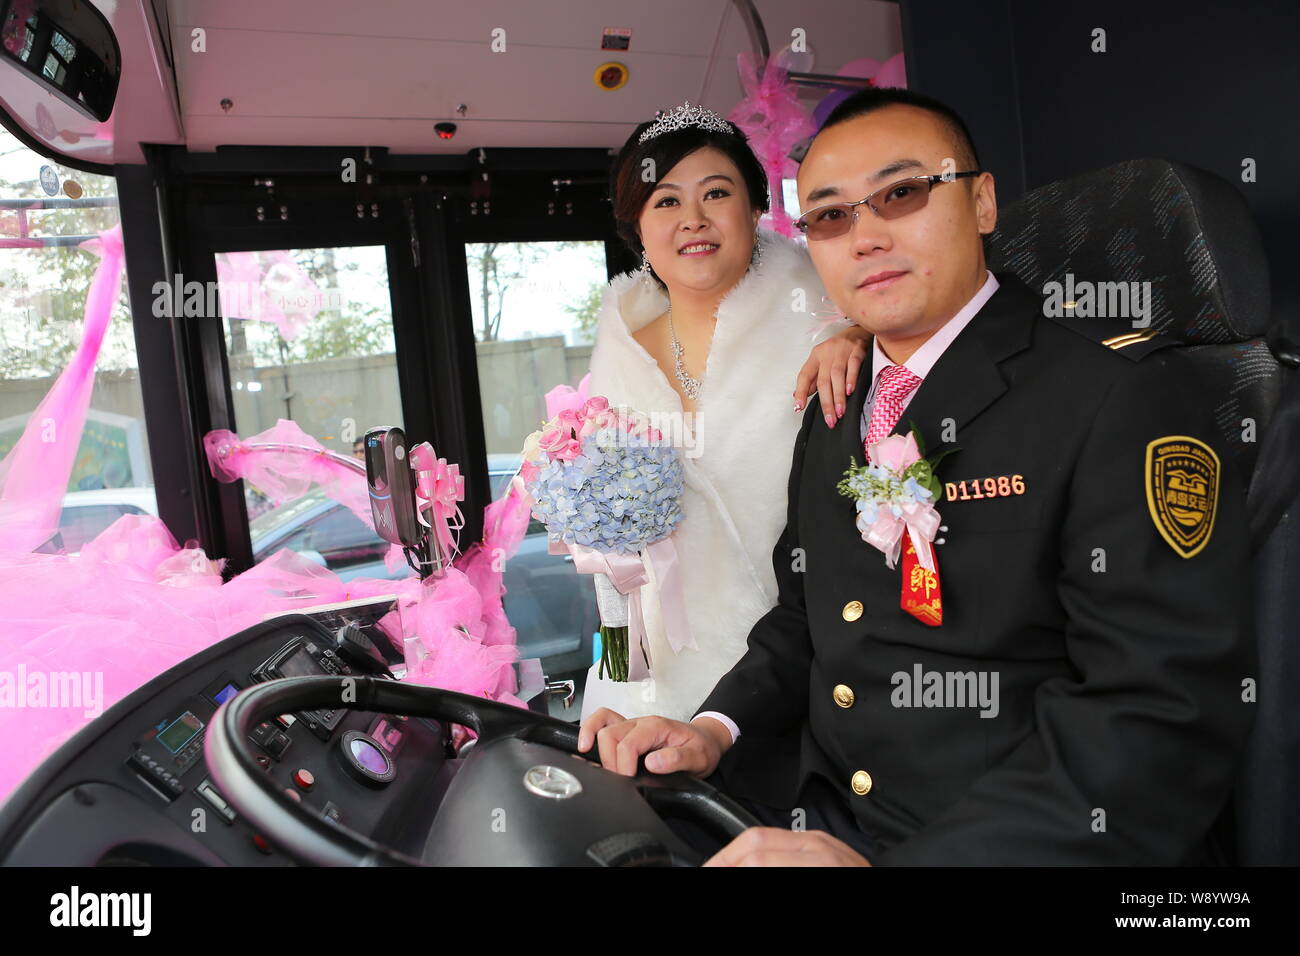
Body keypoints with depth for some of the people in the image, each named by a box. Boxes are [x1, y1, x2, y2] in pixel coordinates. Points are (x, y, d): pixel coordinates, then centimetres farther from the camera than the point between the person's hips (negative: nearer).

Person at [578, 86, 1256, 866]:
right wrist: (716, 732, -2)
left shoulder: (1121, 389, -10)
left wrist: (880, 861, -26)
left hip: (1015, 845, -4)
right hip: (824, 826, 5)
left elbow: (1165, 708, -20)